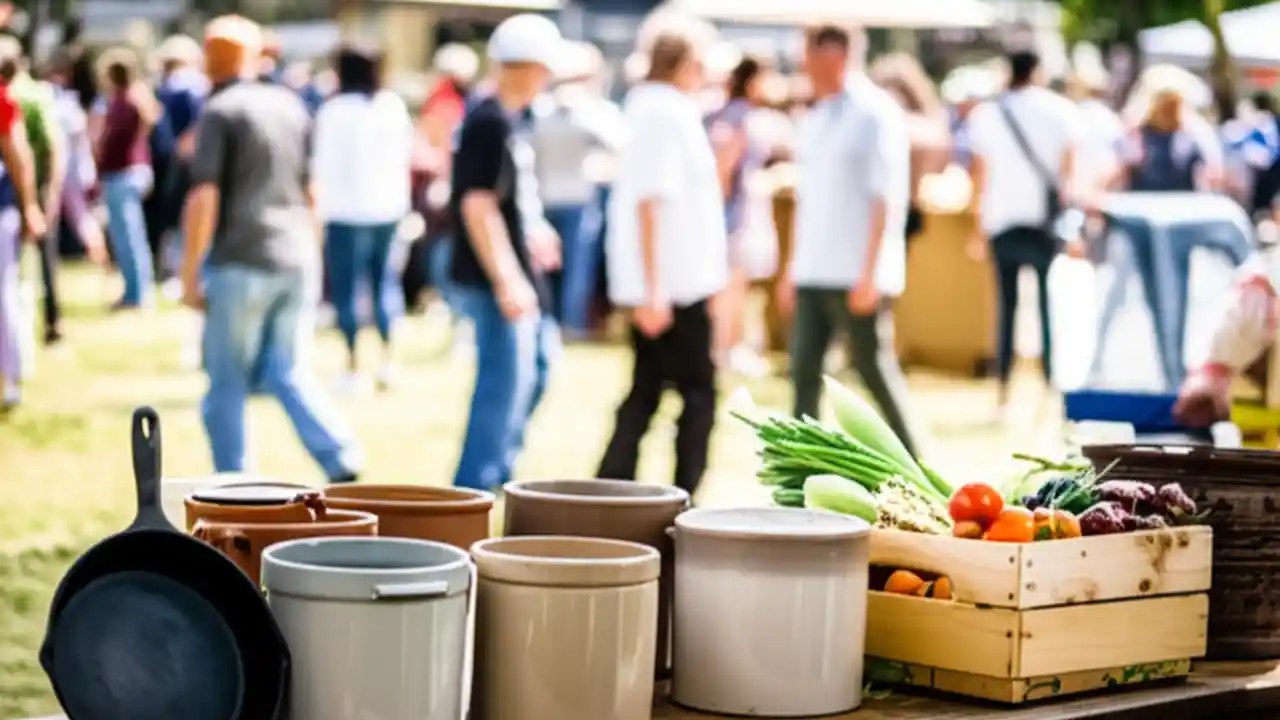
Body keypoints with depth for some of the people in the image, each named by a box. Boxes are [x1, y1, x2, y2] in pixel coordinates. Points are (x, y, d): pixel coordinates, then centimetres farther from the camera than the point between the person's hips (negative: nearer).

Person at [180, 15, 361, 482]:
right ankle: (342, 461, -8)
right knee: (288, 371, 10)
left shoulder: (219, 112, -6)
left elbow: (204, 198, -13)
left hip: (242, 264, -5)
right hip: (298, 260, 5)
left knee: (228, 382, 6)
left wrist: (189, 275, -8)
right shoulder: (291, 106, 12)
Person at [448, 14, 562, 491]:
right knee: (505, 384, -6)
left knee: (537, 364, 21)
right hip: (495, 280, -11)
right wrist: (506, 282, -25)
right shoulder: (490, 123, -18)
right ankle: (473, 489, 2)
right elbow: (476, 205, -23)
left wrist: (530, 238, 28)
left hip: (518, 276, 11)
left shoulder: (506, 121, 11)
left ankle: (497, 469, 31)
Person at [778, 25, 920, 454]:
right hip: (812, 274, 7)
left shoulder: (875, 115, -7)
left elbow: (886, 200, -12)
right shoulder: (815, 121, 15)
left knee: (875, 370, -1)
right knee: (804, 372, 3)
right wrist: (793, 269, 16)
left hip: (856, 277, -7)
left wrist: (869, 273, -17)